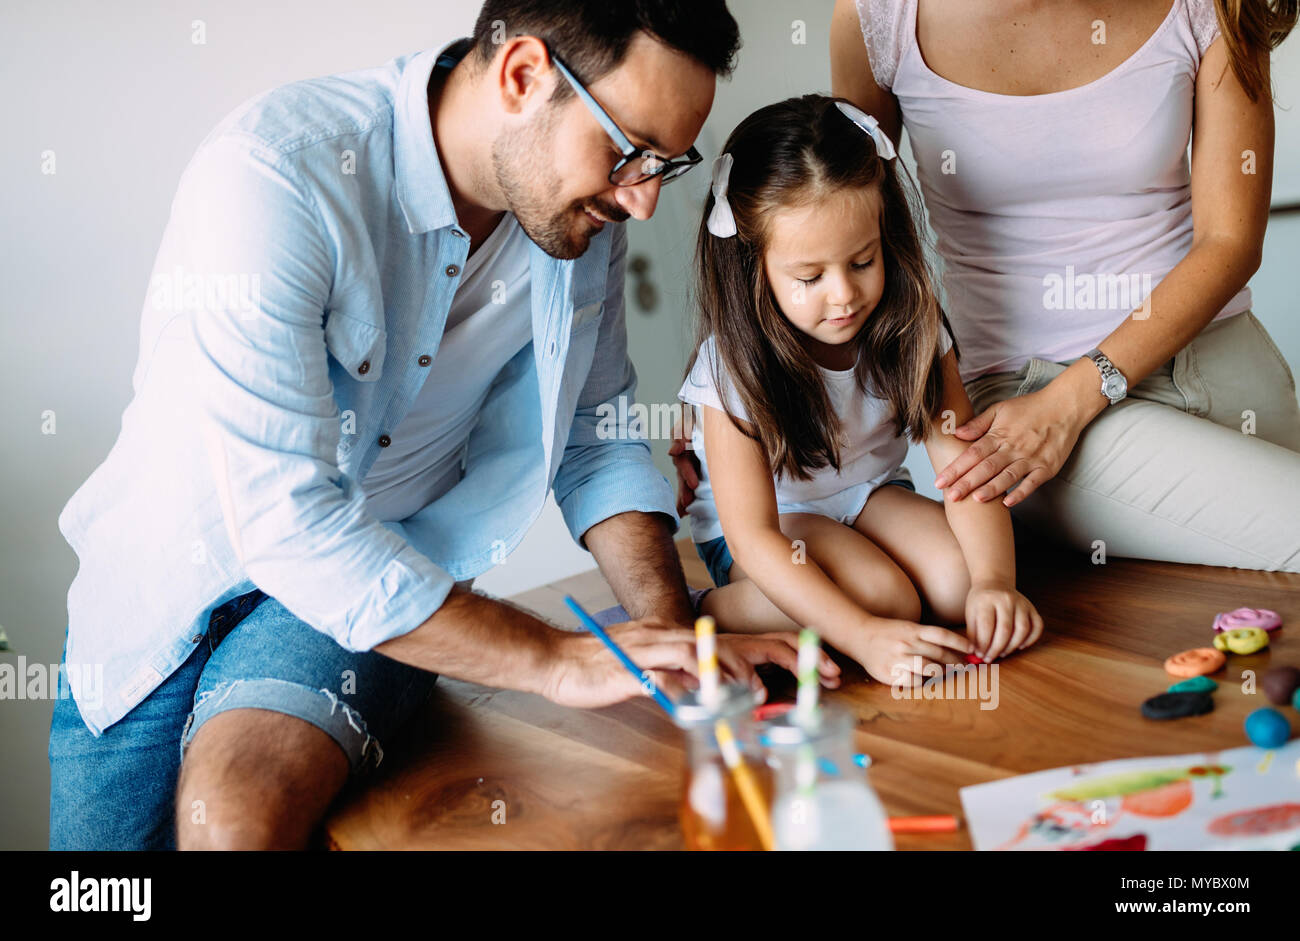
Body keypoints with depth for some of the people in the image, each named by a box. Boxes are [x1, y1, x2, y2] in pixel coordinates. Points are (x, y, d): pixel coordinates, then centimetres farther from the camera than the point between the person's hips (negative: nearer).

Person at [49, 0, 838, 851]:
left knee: (235, 809, -25)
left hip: (387, 573, 2)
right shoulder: (272, 172, -27)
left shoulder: (582, 214, -9)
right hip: (182, 566, -1)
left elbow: (595, 439, 4)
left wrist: (672, 637, -11)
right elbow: (286, 520, -31)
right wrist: (557, 660, -29)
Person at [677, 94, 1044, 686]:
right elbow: (752, 538, -31)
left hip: (867, 498, 4)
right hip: (768, 522, -4)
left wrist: (995, 581, -38)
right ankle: (701, 616, -17)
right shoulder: (735, 365, -27)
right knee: (883, 594, -30)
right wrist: (863, 636, -43)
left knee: (961, 579, -22)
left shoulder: (909, 327, -15)